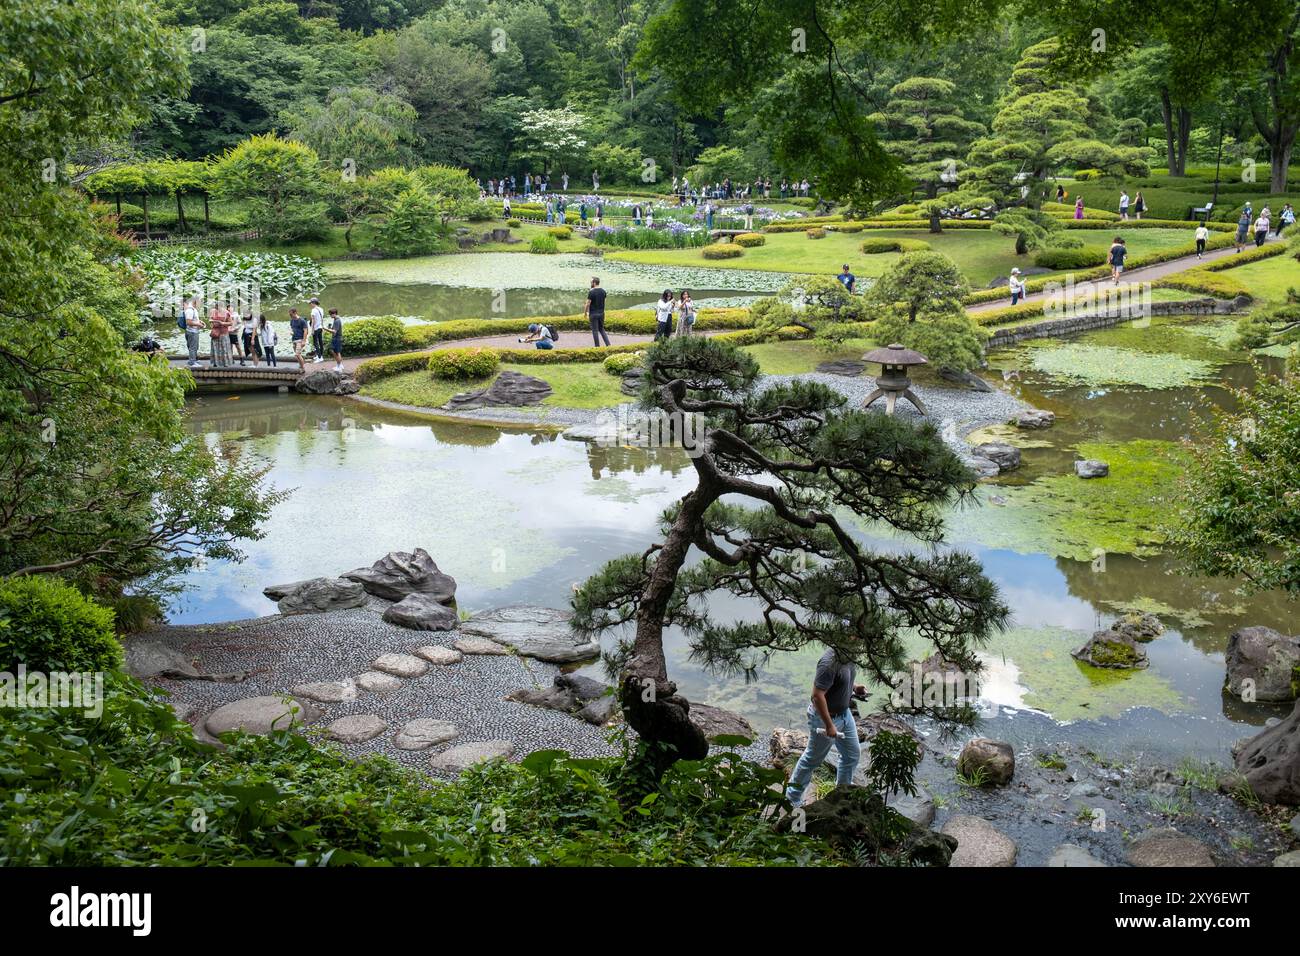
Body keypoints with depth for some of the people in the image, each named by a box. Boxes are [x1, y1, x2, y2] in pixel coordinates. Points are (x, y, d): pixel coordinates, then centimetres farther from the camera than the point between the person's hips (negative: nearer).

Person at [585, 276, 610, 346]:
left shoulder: (591, 292, -16)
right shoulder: (603, 291, 3)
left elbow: (588, 303, -15)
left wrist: (585, 313, -3)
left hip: (593, 314, -6)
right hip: (601, 313, 6)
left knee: (595, 331, 2)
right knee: (601, 329, 17)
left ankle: (597, 346, 7)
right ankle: (608, 344, 5)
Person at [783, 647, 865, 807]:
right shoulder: (829, 662, -33)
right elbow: (817, 695, -30)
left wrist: (854, 687, -2)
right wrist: (829, 725, -26)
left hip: (844, 713, 8)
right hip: (825, 716, -8)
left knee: (853, 754, 17)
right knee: (813, 758, 9)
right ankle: (793, 797, 27)